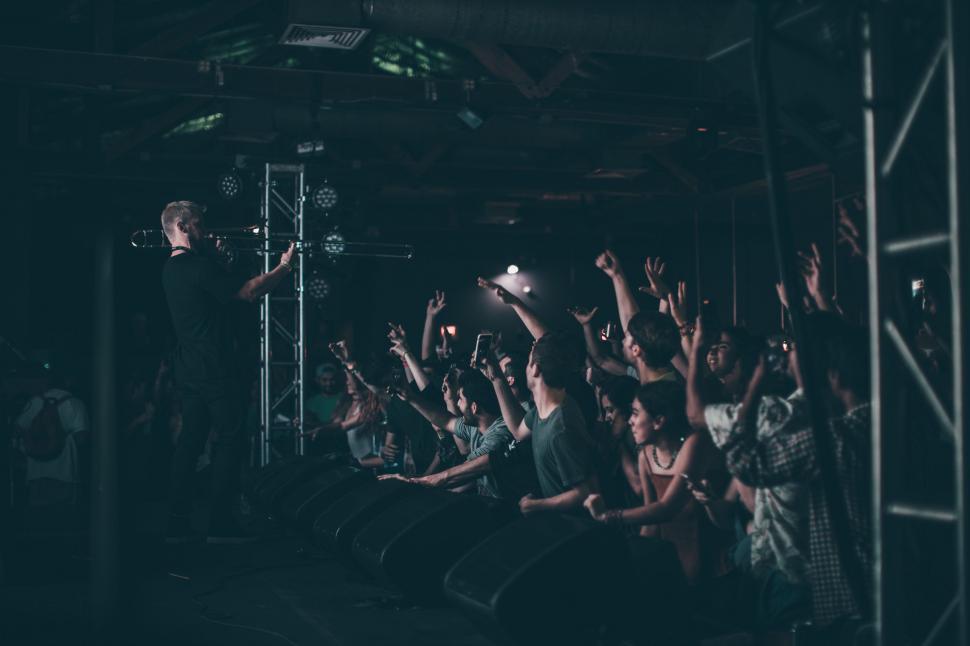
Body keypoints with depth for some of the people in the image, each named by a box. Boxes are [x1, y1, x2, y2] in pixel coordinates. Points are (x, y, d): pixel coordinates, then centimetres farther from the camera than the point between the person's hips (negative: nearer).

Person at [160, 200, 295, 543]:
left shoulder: (171, 269, 13)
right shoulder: (201, 265, -16)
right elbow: (248, 292, -15)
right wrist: (283, 268, -5)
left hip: (188, 371, 9)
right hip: (215, 371, -9)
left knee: (190, 440, 11)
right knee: (229, 441, -1)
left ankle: (178, 522, 12)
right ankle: (220, 524, 0)